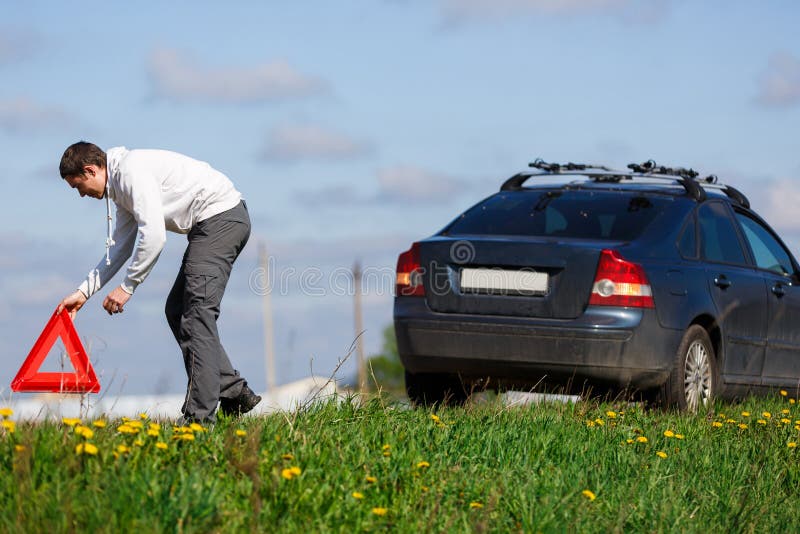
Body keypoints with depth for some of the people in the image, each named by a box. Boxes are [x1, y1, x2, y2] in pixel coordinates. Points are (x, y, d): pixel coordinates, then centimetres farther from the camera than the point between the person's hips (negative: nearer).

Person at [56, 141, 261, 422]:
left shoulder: (132, 170, -16)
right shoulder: (120, 188, 18)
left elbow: (153, 237, -21)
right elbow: (120, 247, 26)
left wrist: (127, 287, -13)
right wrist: (83, 292, 24)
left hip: (221, 216, -11)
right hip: (216, 222, 11)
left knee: (197, 311, -16)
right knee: (177, 310, 11)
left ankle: (199, 415, -21)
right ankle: (234, 394, 11)